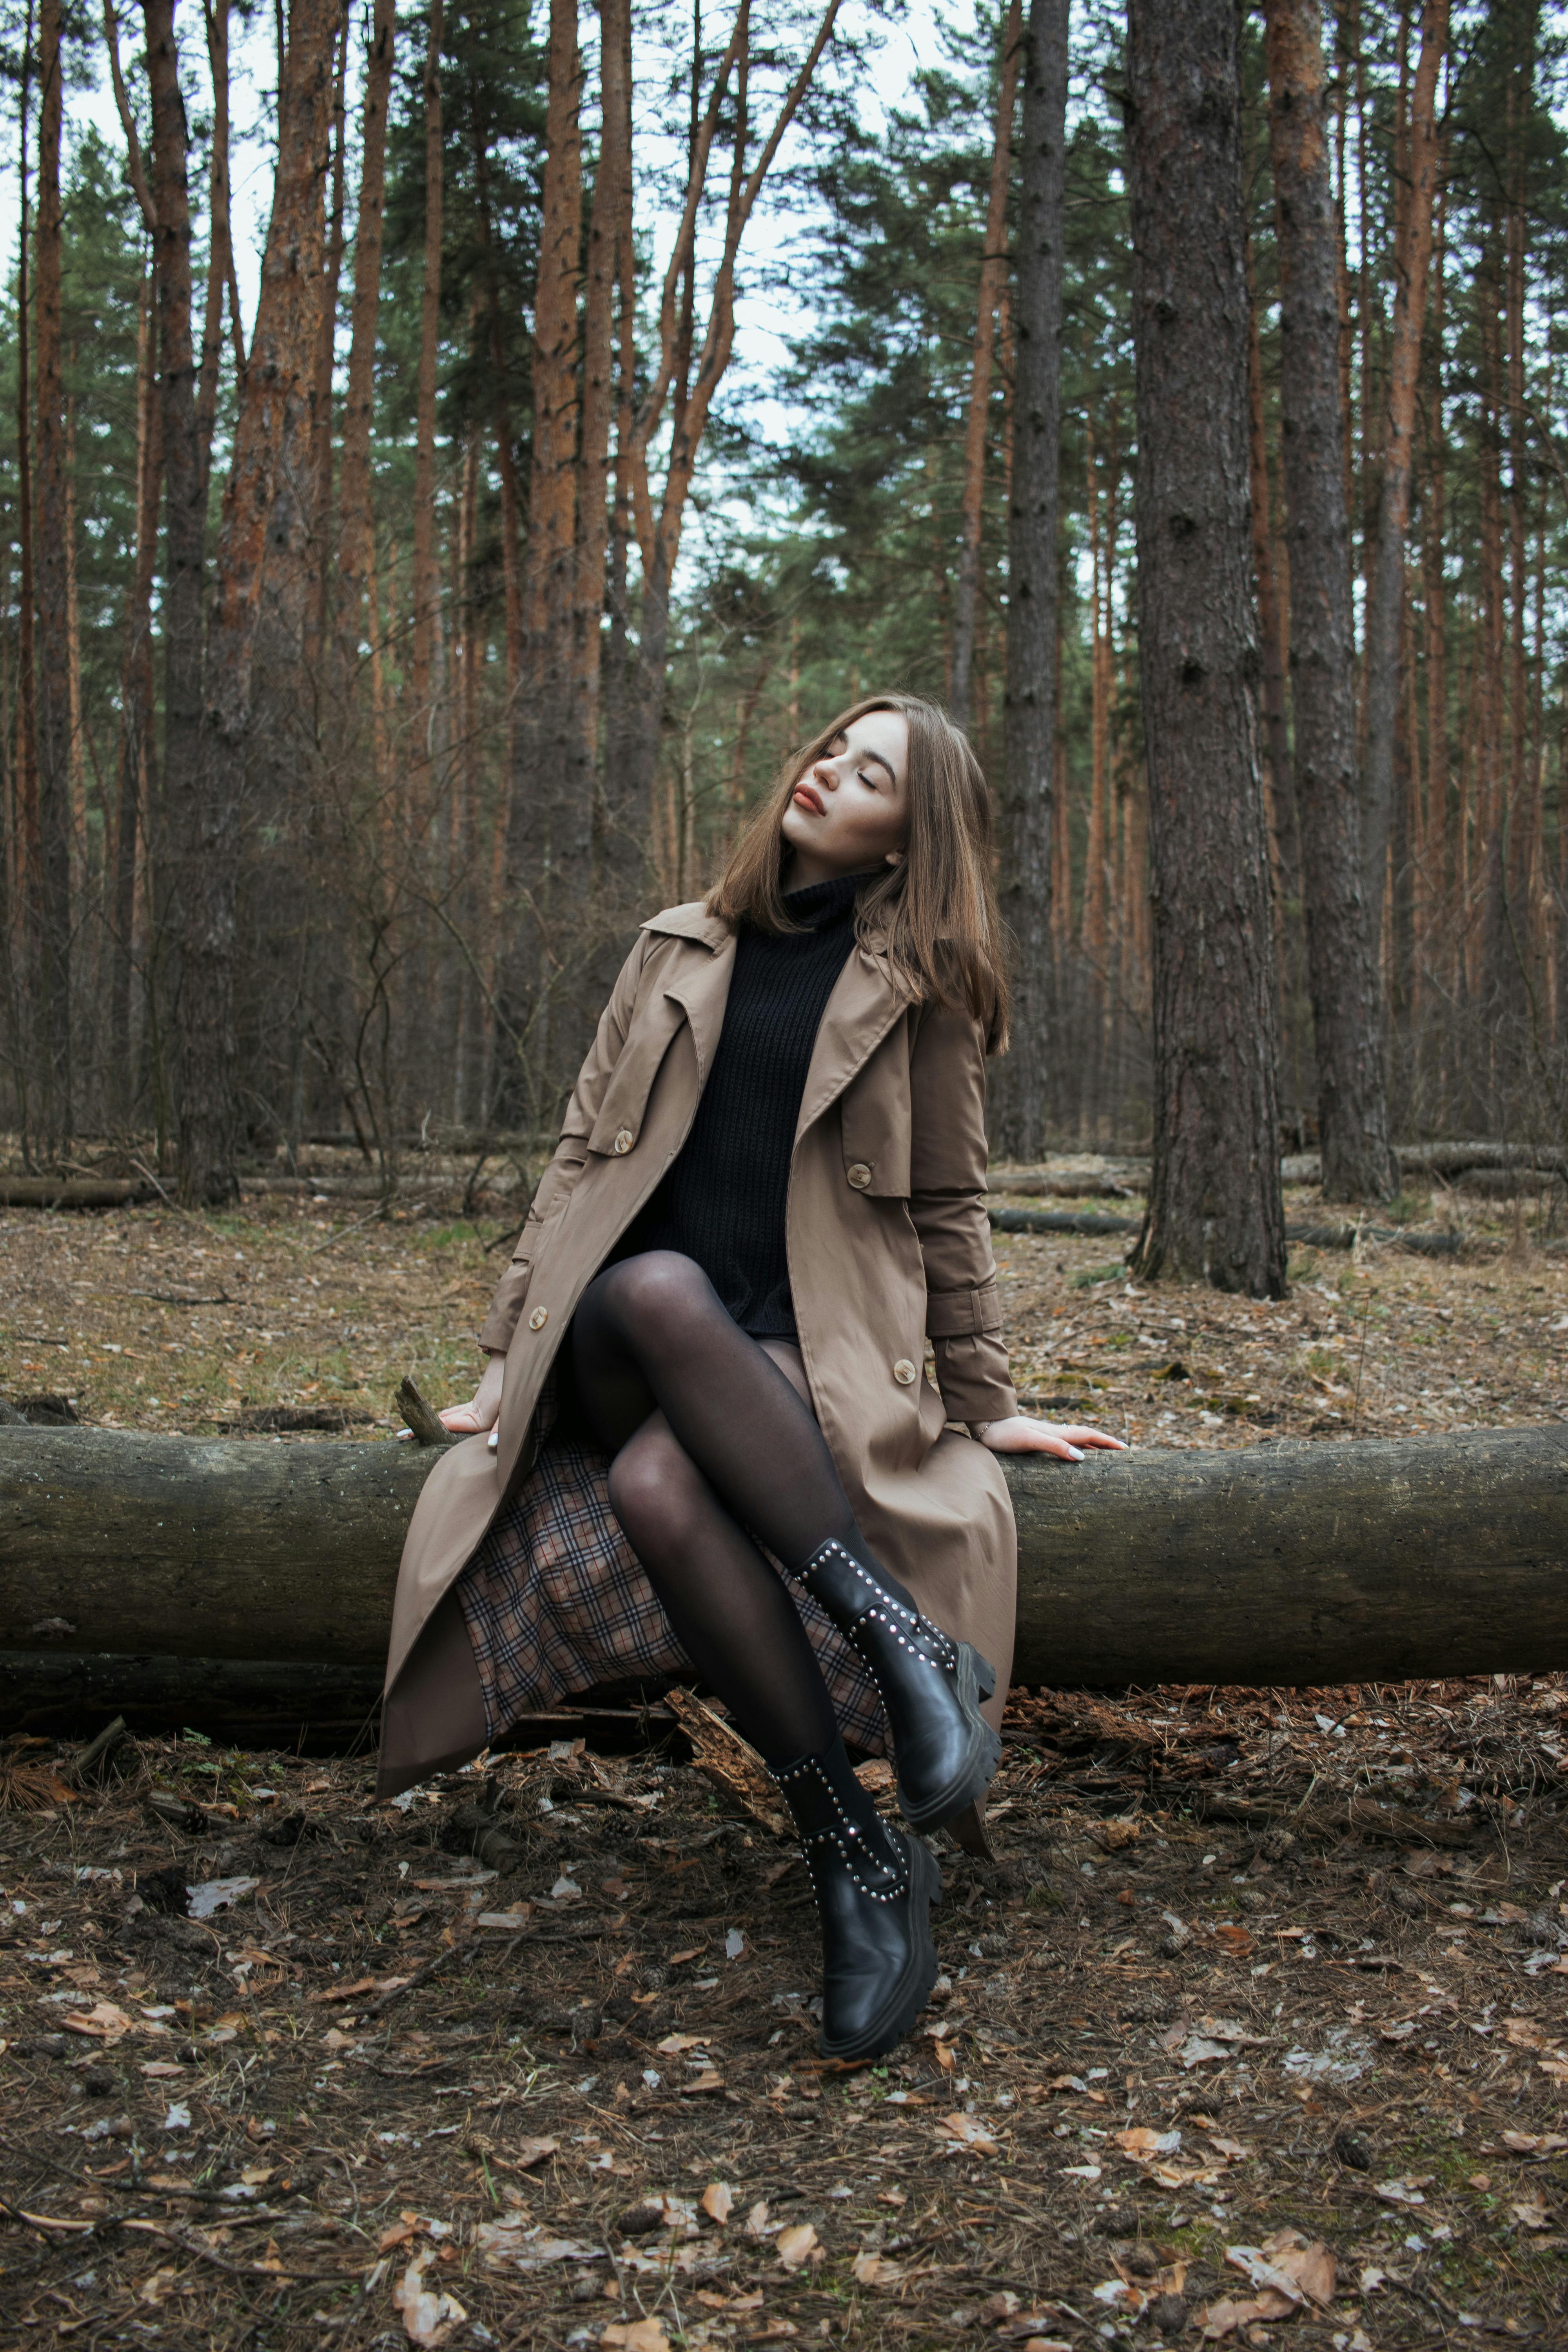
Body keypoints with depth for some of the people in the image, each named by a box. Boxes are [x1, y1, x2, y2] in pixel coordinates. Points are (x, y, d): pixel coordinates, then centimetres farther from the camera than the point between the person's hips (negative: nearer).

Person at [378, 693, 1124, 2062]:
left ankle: (861, 1858, -28)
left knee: (658, 1485, -38)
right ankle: (907, 1642, -34)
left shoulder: (917, 988, 7)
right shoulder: (678, 952, 15)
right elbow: (586, 1156, 15)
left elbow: (948, 1206, 11)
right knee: (660, 1286, -37)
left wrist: (985, 1403, 8)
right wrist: (511, 1357, 10)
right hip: (621, 1350, 3)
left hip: (806, 1358, -3)